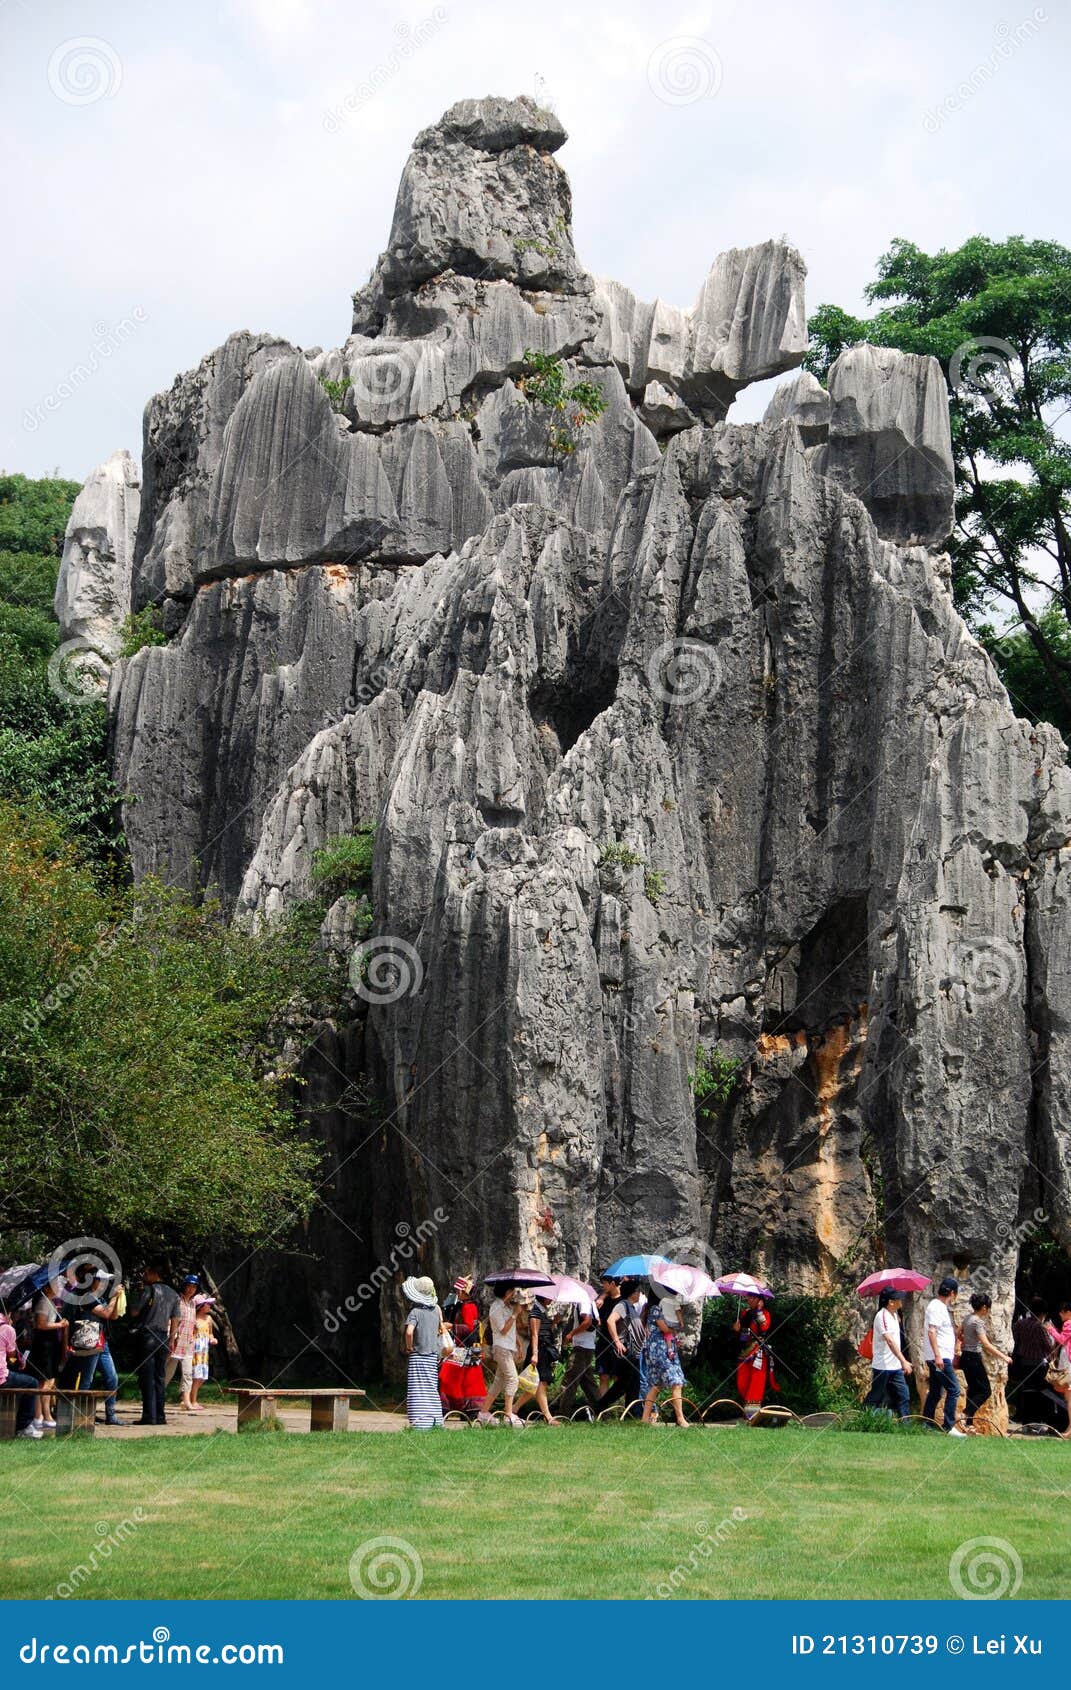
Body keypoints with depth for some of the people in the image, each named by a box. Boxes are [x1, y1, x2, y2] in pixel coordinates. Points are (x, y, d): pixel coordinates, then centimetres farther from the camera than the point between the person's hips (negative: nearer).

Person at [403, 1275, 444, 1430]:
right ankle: (436, 1421, 16)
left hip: (418, 1355, -6)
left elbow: (409, 1331, -26)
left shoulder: (415, 1312, -14)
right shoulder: (435, 1309, 5)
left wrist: (409, 1347, -14)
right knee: (431, 1388, 14)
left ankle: (420, 1424, -9)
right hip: (433, 1354, 6)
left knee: (418, 1390, -4)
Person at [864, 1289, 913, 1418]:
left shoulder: (894, 1314, 9)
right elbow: (890, 1341, -30)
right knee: (875, 1398, 2)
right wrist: (903, 1361, -36)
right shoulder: (882, 1316, -19)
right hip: (883, 1367, -8)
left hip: (896, 1366, 8)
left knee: (903, 1395, 3)